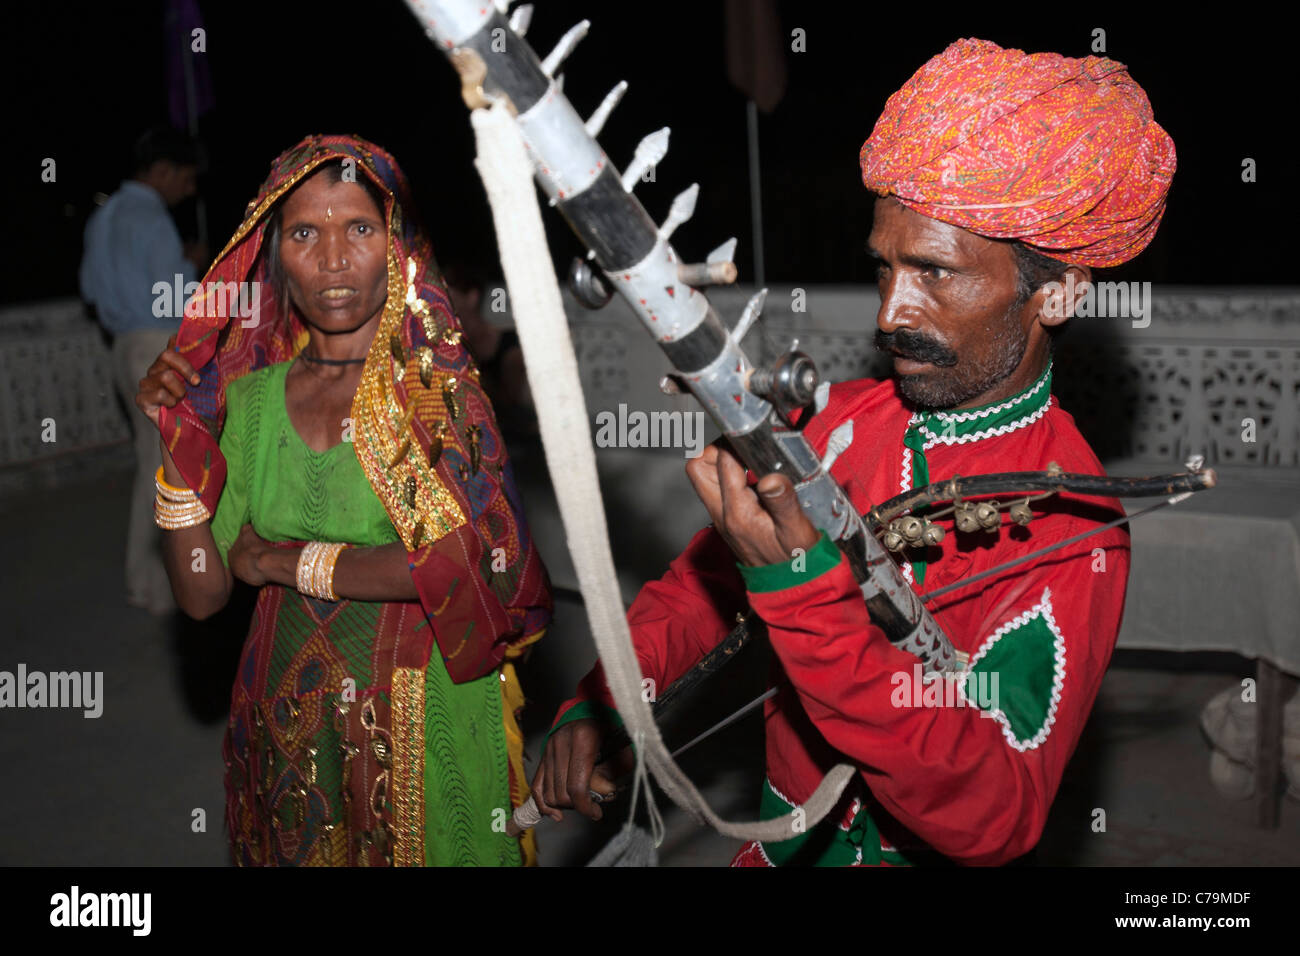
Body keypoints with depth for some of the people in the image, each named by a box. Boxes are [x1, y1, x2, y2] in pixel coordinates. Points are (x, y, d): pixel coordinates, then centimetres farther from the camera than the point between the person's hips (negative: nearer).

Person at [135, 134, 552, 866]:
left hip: (425, 717, -3)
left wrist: (289, 561, -14)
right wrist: (178, 444, -10)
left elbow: (470, 561, -23)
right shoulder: (251, 398, 1)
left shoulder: (436, 384, -10)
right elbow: (202, 594, 1)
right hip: (290, 722, 4)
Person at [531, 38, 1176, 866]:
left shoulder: (1069, 534, -24)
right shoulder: (841, 419, -6)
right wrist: (597, 703, -8)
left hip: (917, 854, -5)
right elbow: (709, 573, 6)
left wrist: (802, 586, -42)